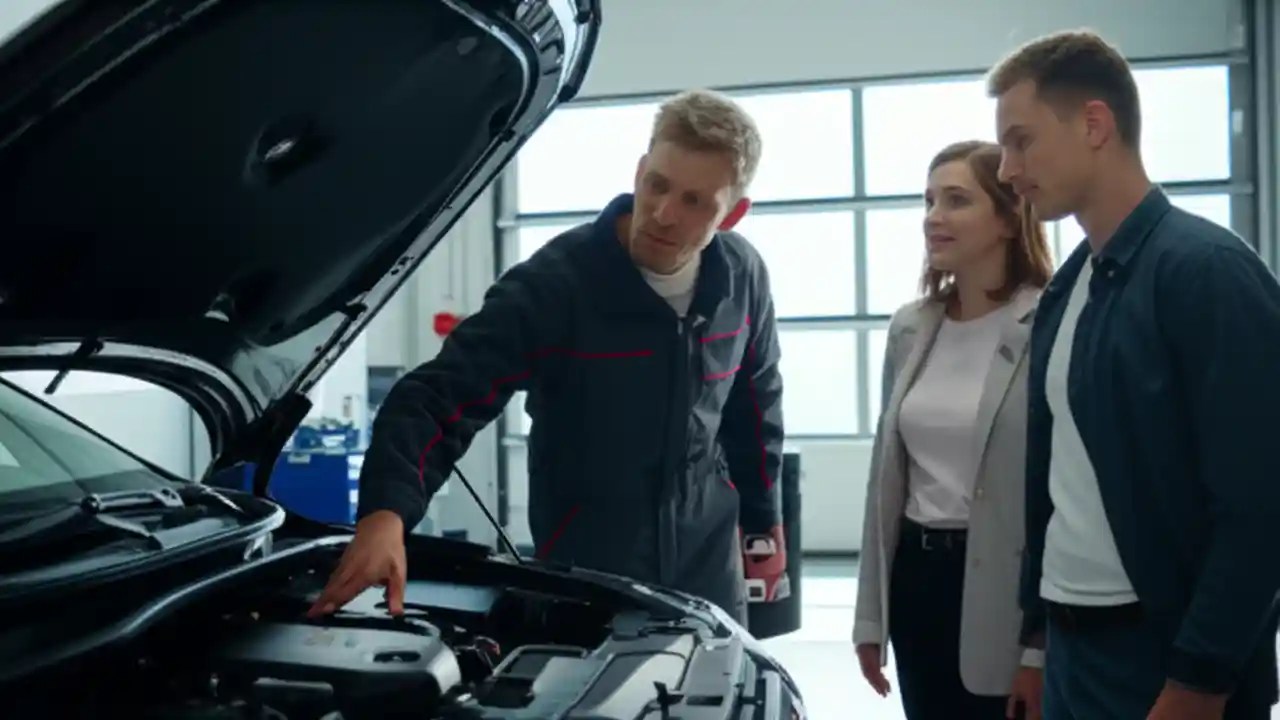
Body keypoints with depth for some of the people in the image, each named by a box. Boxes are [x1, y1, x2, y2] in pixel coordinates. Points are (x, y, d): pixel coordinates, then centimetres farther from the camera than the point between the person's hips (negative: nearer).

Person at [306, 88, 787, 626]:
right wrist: (385, 512, -45)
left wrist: (764, 519, 13)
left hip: (709, 565, 4)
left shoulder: (743, 277, -7)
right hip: (584, 568, -4)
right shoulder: (555, 283, -23)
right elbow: (439, 395, -29)